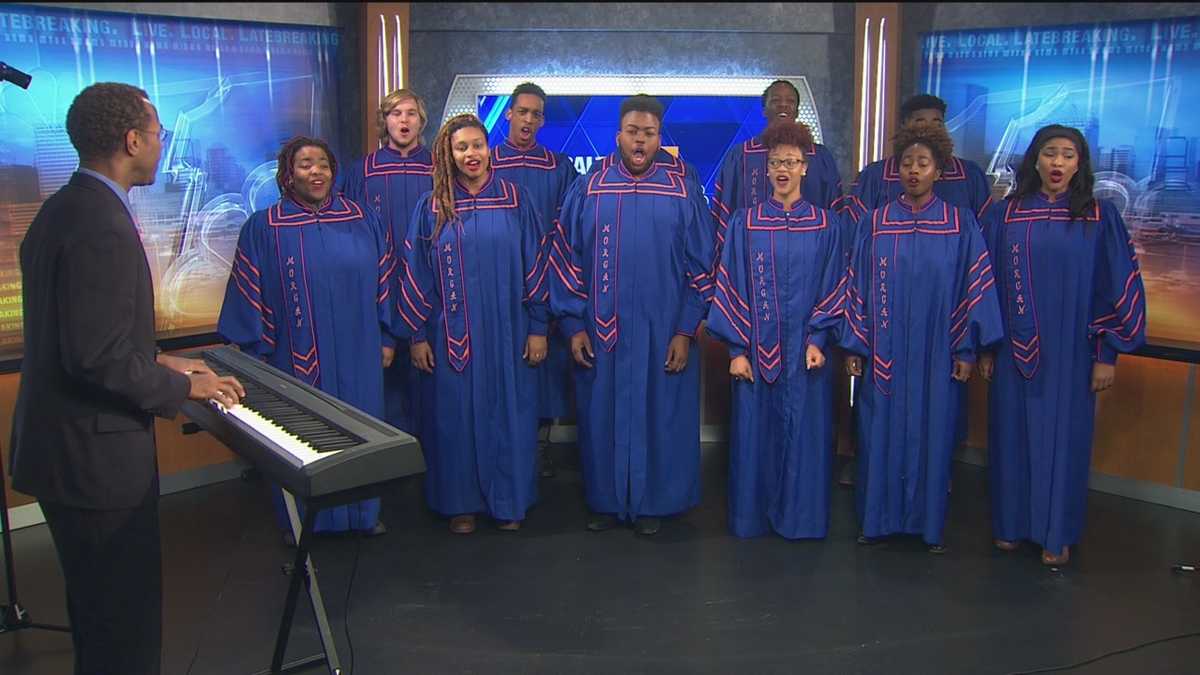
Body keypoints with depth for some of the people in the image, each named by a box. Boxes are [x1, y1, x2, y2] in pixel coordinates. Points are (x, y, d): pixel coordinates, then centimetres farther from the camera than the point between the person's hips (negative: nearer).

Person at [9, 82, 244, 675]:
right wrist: (181, 387, -12)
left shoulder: (61, 208, 9)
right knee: (124, 613, 3)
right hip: (96, 453, -10)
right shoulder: (103, 226, -22)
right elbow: (98, 358, -25)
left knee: (96, 601, 24)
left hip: (60, 443, 10)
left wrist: (155, 362, 13)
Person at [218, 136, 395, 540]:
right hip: (296, 355, -2)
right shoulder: (263, 228, -3)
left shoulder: (363, 220, 4)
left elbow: (383, 281, 6)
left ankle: (364, 511, 27)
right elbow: (248, 295, -2)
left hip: (358, 353, 2)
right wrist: (256, 352, -4)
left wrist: (387, 338, 4)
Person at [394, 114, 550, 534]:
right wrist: (416, 334, -1)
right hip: (451, 336, 0)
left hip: (507, 333, 0)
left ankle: (508, 500, 24)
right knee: (456, 416, 7)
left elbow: (535, 266, 1)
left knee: (508, 415, 8)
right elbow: (415, 275, 3)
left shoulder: (516, 200, 1)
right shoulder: (432, 207, 2)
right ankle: (461, 502, 23)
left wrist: (538, 328, -3)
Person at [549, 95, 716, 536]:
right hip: (601, 331, 1)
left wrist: (685, 331, -6)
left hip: (662, 332, 0)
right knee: (602, 416, 10)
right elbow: (565, 262, 1)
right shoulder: (587, 191, -1)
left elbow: (700, 268, 0)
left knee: (658, 416, 8)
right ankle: (606, 500, 27)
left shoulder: (681, 195, -2)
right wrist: (574, 326, -4)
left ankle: (651, 503, 25)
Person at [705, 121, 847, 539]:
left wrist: (817, 339, -9)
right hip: (756, 350, 0)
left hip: (805, 353, 0)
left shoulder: (826, 225, 3)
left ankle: (799, 518, 21)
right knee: (754, 437, 6)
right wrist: (736, 348, -6)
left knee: (804, 439, 6)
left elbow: (833, 288, 3)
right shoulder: (745, 223, 2)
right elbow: (730, 288, 1)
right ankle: (752, 516, 21)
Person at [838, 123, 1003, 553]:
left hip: (936, 353, 0)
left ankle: (929, 522, 21)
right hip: (884, 353, 1)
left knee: (933, 433, 7)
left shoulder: (961, 225, 0)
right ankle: (878, 518, 20)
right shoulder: (875, 223, 2)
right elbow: (858, 287, 3)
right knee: (881, 433, 6)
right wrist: (854, 347, 0)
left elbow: (975, 287, 0)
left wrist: (967, 349, -4)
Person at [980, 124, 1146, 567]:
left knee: (1064, 439, 6)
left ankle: (1058, 533, 20)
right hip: (1015, 350, 1)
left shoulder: (1100, 217, -2)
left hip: (1071, 353, -1)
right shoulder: (1005, 215, 2)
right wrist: (985, 346, 3)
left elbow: (1121, 286, -1)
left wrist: (1108, 353, -5)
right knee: (1012, 435, 8)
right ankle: (1011, 523, 24)